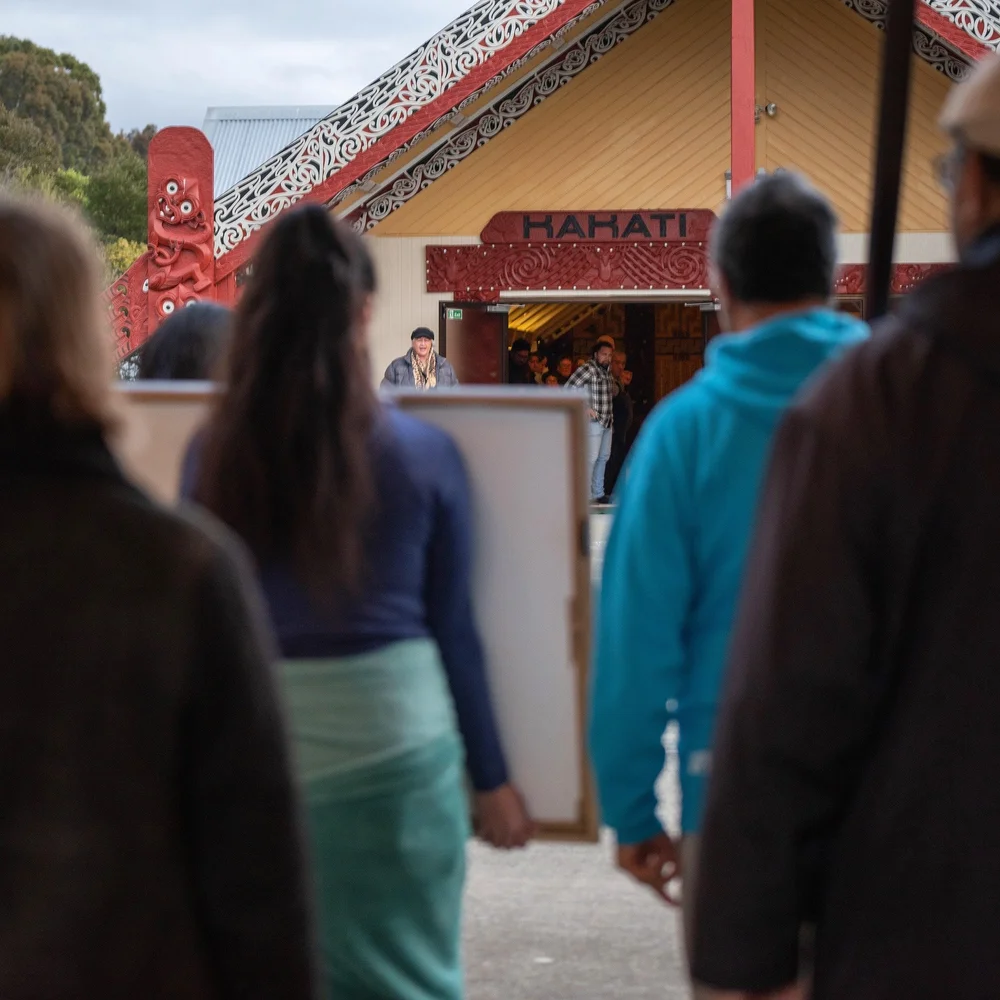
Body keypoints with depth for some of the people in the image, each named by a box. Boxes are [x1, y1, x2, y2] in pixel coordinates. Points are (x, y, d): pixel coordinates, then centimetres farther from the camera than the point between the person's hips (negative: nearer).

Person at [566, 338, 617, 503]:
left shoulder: (606, 371, 13)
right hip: (594, 421, -9)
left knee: (603, 457, 14)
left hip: (606, 421, 9)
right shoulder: (588, 369, -12)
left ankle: (598, 493, 22)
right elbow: (569, 389, -19)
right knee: (591, 458, -9)